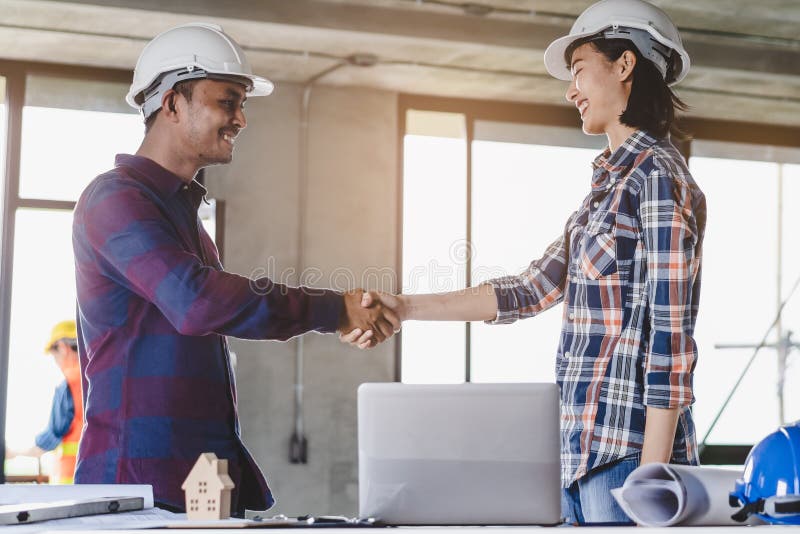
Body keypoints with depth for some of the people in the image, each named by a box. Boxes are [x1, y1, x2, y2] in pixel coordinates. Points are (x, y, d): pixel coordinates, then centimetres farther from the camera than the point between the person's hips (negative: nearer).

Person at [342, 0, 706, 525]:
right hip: (585, 452, 9)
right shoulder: (611, 185, 18)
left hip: (629, 450, -9)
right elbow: (533, 289, 17)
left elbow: (670, 342, -16)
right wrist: (405, 307, 14)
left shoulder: (658, 178, -11)